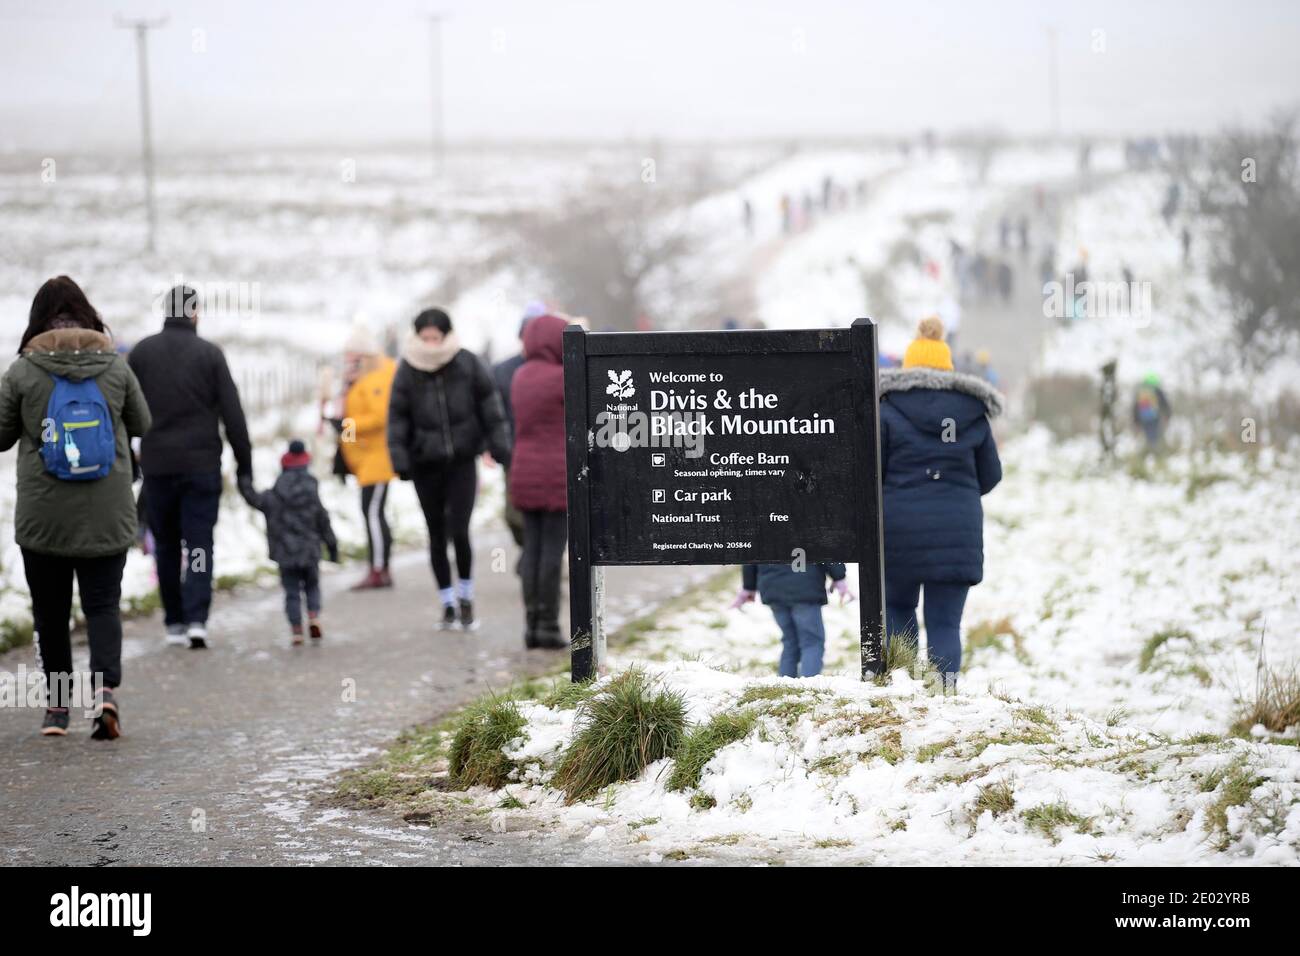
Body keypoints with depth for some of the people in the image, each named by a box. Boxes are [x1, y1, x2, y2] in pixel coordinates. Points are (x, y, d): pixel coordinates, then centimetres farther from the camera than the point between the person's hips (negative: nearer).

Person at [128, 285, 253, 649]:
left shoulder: (141, 352, 4)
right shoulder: (210, 354, -2)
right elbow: (232, 414, -4)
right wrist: (244, 463, 2)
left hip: (156, 465, 2)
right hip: (202, 465, -2)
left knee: (166, 546, 13)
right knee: (199, 543, 1)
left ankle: (174, 622, 15)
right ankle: (196, 619, -13)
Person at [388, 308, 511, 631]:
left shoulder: (468, 365, -5)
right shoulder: (407, 371, -4)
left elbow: (491, 410, 1)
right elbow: (397, 419, -2)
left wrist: (501, 450, -1)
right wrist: (400, 461, -9)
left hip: (462, 461, -1)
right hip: (426, 465, 1)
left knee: (459, 531, -11)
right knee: (437, 535, 7)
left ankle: (466, 598, 8)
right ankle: (447, 604, 19)